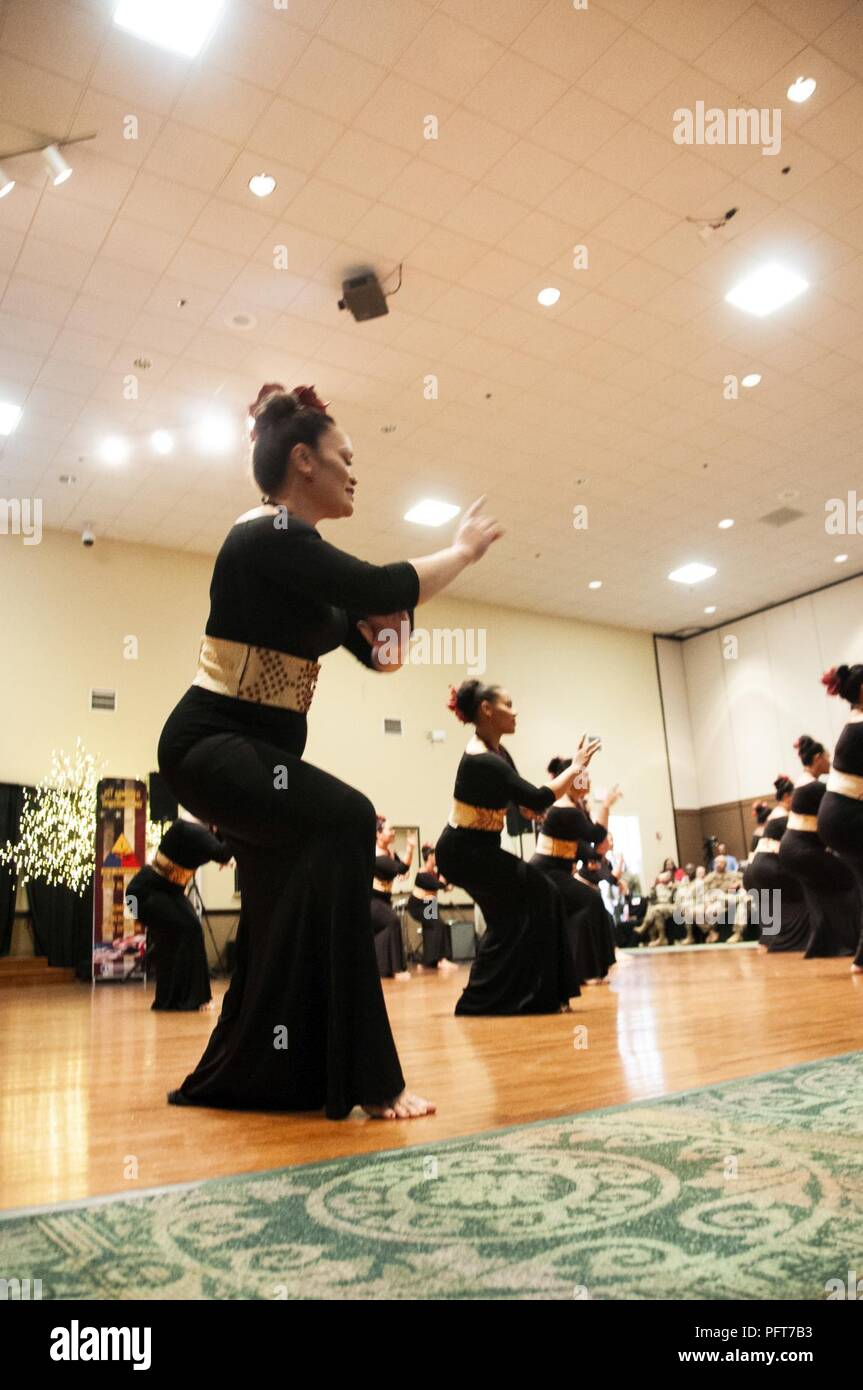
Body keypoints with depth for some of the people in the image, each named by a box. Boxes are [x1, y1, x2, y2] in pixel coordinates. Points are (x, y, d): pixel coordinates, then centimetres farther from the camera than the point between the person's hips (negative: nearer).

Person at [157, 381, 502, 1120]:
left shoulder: (295, 548, 15)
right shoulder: (267, 537, -16)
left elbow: (373, 645, 13)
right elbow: (380, 588, -27)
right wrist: (463, 549, -12)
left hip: (260, 750, 10)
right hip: (213, 744, -10)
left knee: (288, 914, 12)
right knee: (345, 821, -30)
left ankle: (245, 1077, 32)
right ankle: (362, 1080, -25)